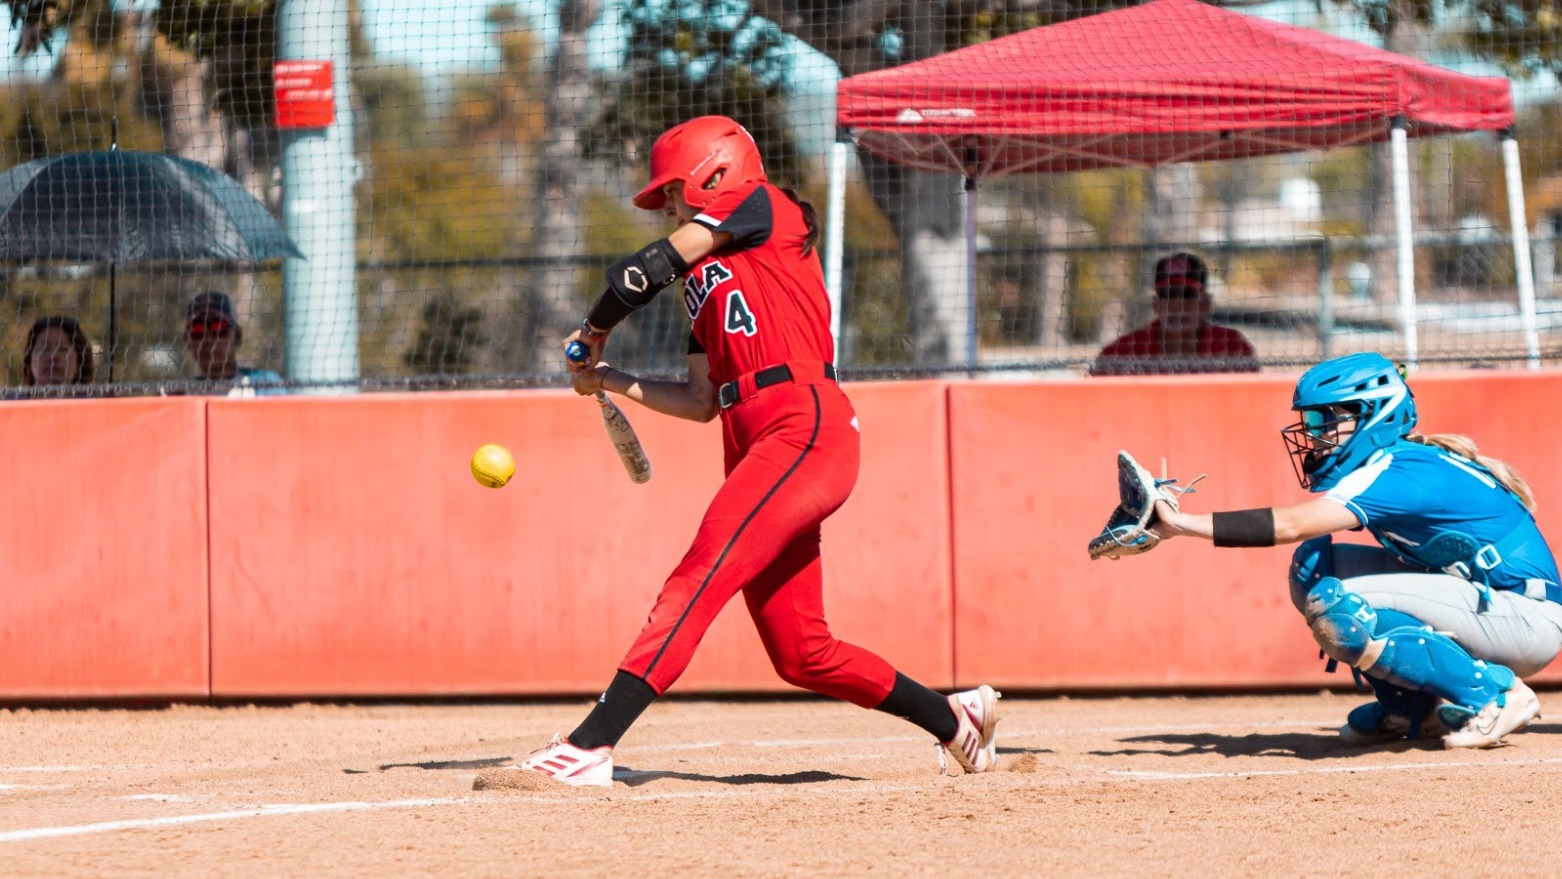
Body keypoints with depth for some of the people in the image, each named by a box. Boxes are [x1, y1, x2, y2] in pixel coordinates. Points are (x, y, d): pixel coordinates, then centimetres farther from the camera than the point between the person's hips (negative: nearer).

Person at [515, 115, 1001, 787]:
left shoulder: (761, 208, 5)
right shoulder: (704, 281, 27)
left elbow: (647, 271, 1)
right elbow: (703, 401, 24)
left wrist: (592, 331, 16)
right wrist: (609, 380, 20)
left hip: (807, 428, -9)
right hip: (755, 448, 9)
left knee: (701, 575, -22)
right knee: (799, 653, 7)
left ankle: (592, 744, -34)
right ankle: (954, 717, 23)